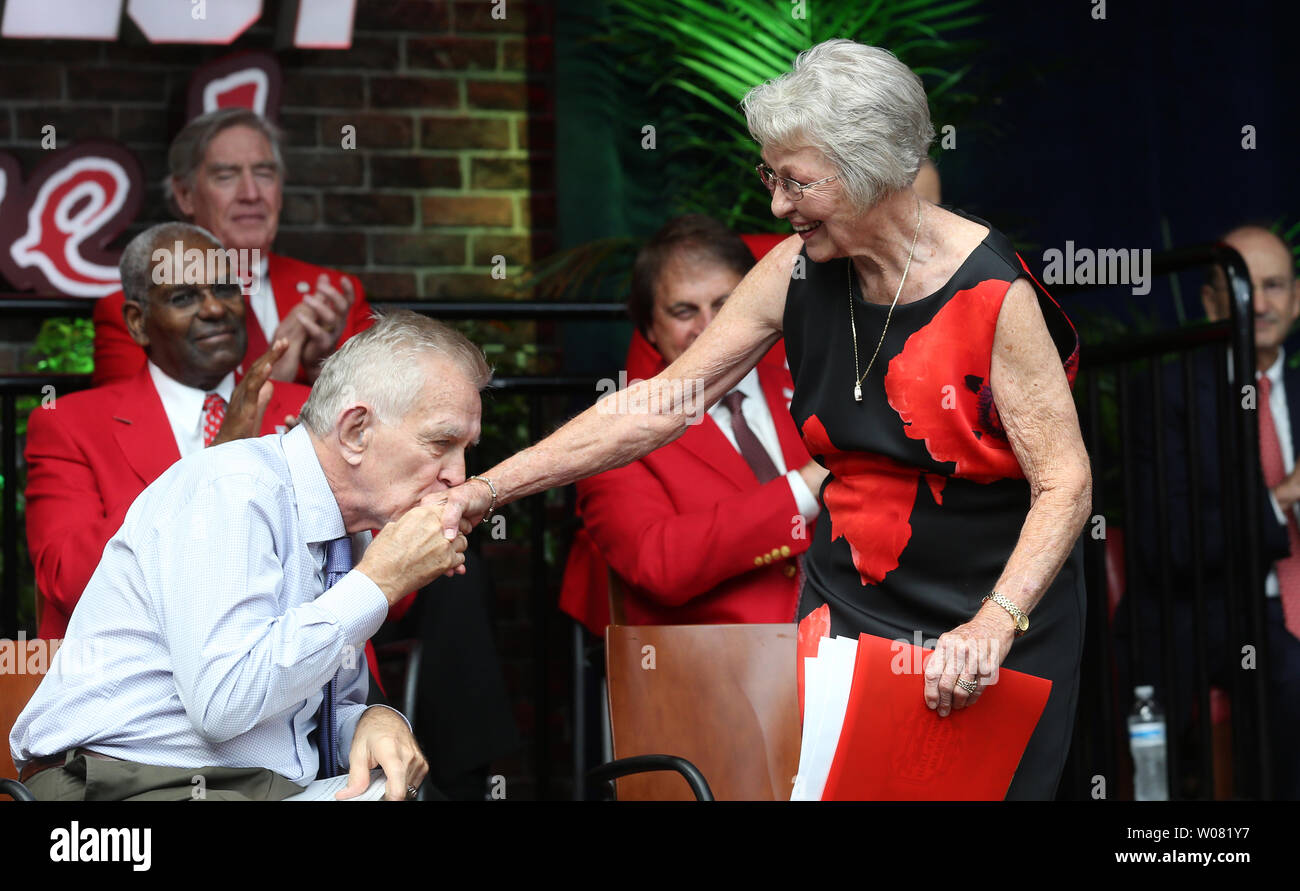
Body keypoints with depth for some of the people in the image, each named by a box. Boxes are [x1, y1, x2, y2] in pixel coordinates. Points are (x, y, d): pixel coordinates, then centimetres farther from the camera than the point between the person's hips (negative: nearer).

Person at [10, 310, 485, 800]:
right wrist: (378, 582, -17)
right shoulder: (228, 488, -13)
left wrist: (378, 721, -5)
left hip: (278, 787, 8)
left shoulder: (350, 538, 12)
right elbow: (223, 702, -24)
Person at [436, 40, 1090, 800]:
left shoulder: (993, 294, -19)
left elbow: (1065, 483, -19)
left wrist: (993, 626, -34)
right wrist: (483, 492, -7)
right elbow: (657, 408, -2)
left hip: (1000, 614, -4)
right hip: (850, 603, 4)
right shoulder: (797, 272, -4)